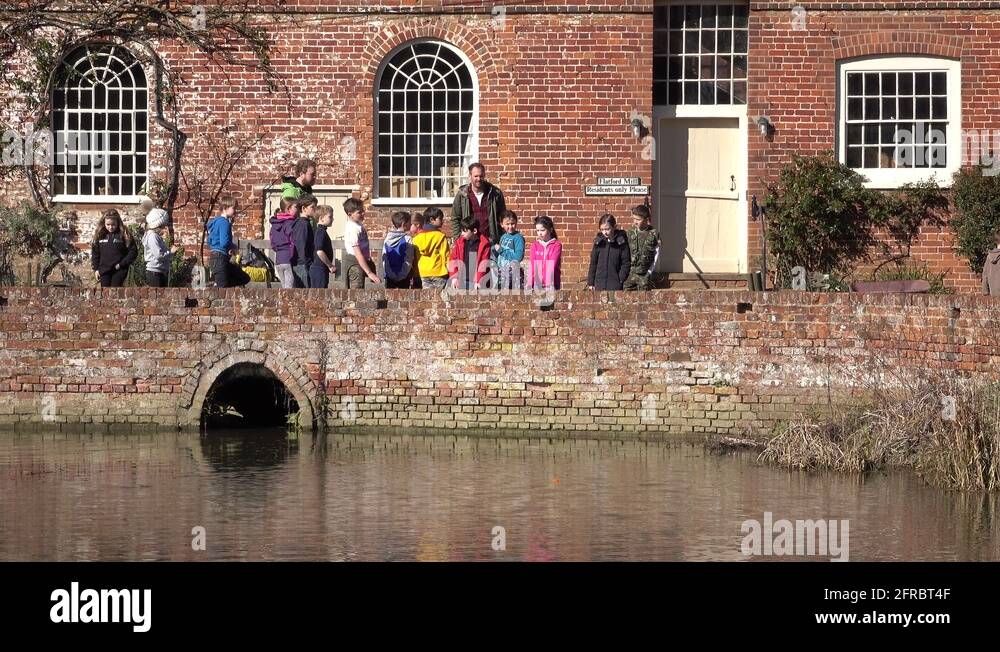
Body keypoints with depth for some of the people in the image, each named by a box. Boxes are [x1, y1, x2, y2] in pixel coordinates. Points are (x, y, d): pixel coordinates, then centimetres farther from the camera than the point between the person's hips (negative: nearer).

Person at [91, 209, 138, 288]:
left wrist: (121, 264, -11)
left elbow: (133, 252, -6)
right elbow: (95, 253, 11)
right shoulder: (100, 235, 4)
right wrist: (96, 269, 5)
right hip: (104, 271, 4)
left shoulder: (124, 235, -7)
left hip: (119, 271, -4)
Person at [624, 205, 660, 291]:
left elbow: (656, 255, 3)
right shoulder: (630, 233, 4)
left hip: (645, 274, -2)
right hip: (630, 273, 2)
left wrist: (650, 271, -2)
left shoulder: (653, 234, -2)